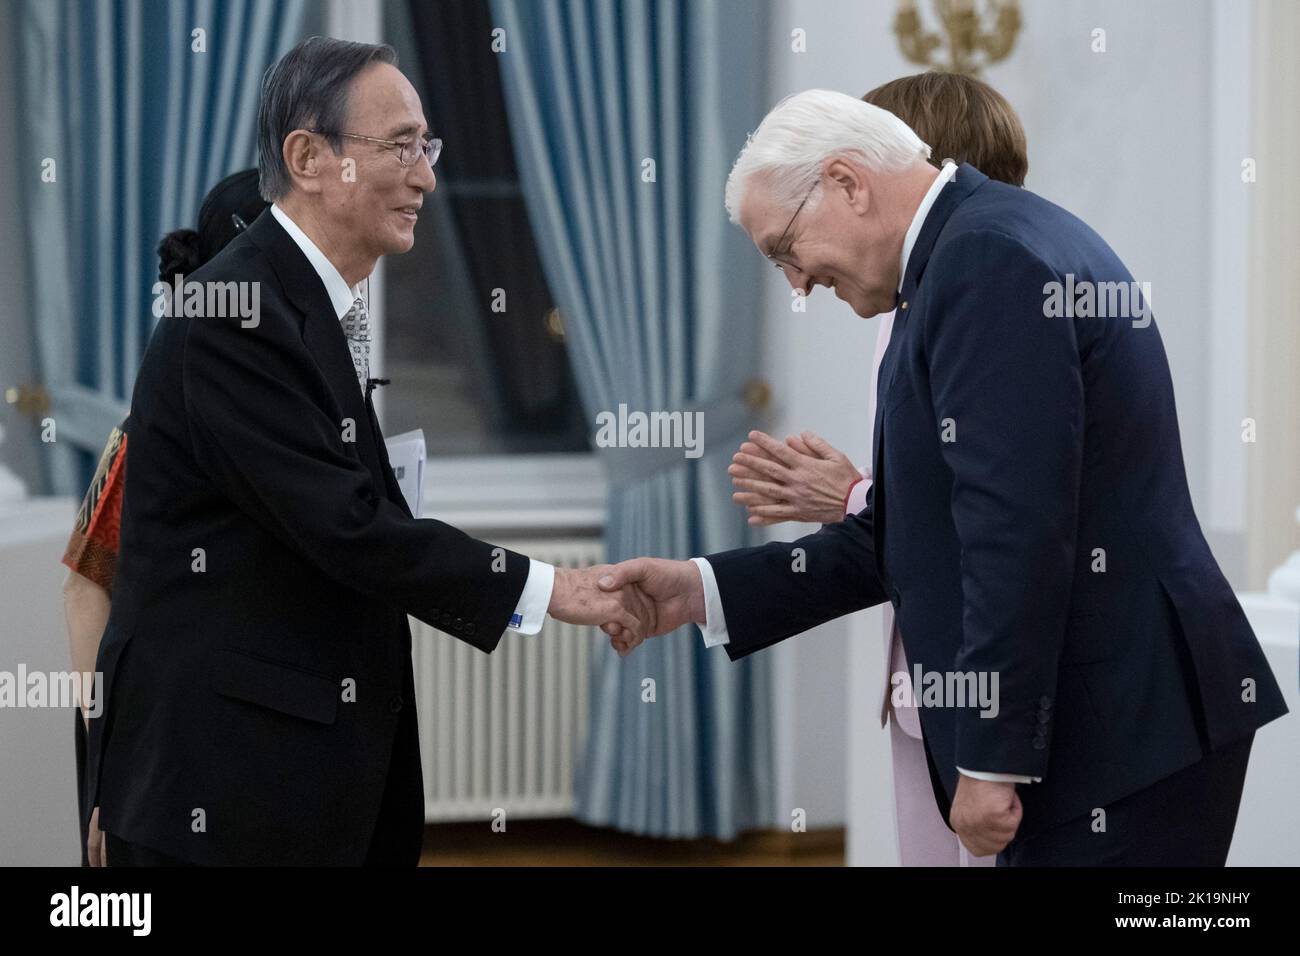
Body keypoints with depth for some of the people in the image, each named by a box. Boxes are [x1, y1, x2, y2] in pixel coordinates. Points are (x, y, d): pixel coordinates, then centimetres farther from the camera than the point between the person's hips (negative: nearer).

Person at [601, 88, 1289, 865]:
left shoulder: (990, 256, -15)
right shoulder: (985, 243, 16)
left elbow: (1016, 529, -21)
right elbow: (917, 531, 18)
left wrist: (991, 760, -19)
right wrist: (703, 591, 13)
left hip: (1124, 726, -10)